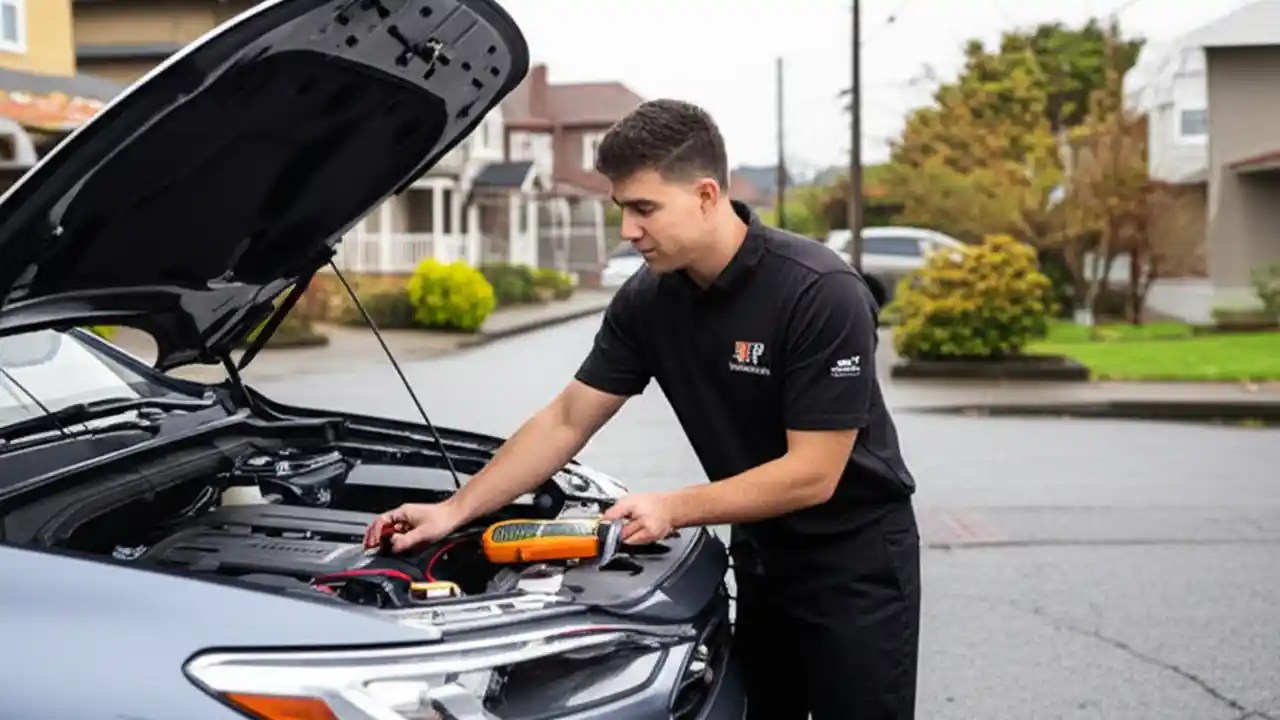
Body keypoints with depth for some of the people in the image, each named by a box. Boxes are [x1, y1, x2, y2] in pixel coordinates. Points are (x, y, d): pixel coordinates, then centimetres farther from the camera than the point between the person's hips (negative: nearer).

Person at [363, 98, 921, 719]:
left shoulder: (820, 293, -25)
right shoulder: (646, 300, -6)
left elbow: (813, 473, -24)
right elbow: (566, 421, 0)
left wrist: (674, 509, -22)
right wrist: (455, 510, -5)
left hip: (855, 557, -6)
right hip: (761, 553, 6)